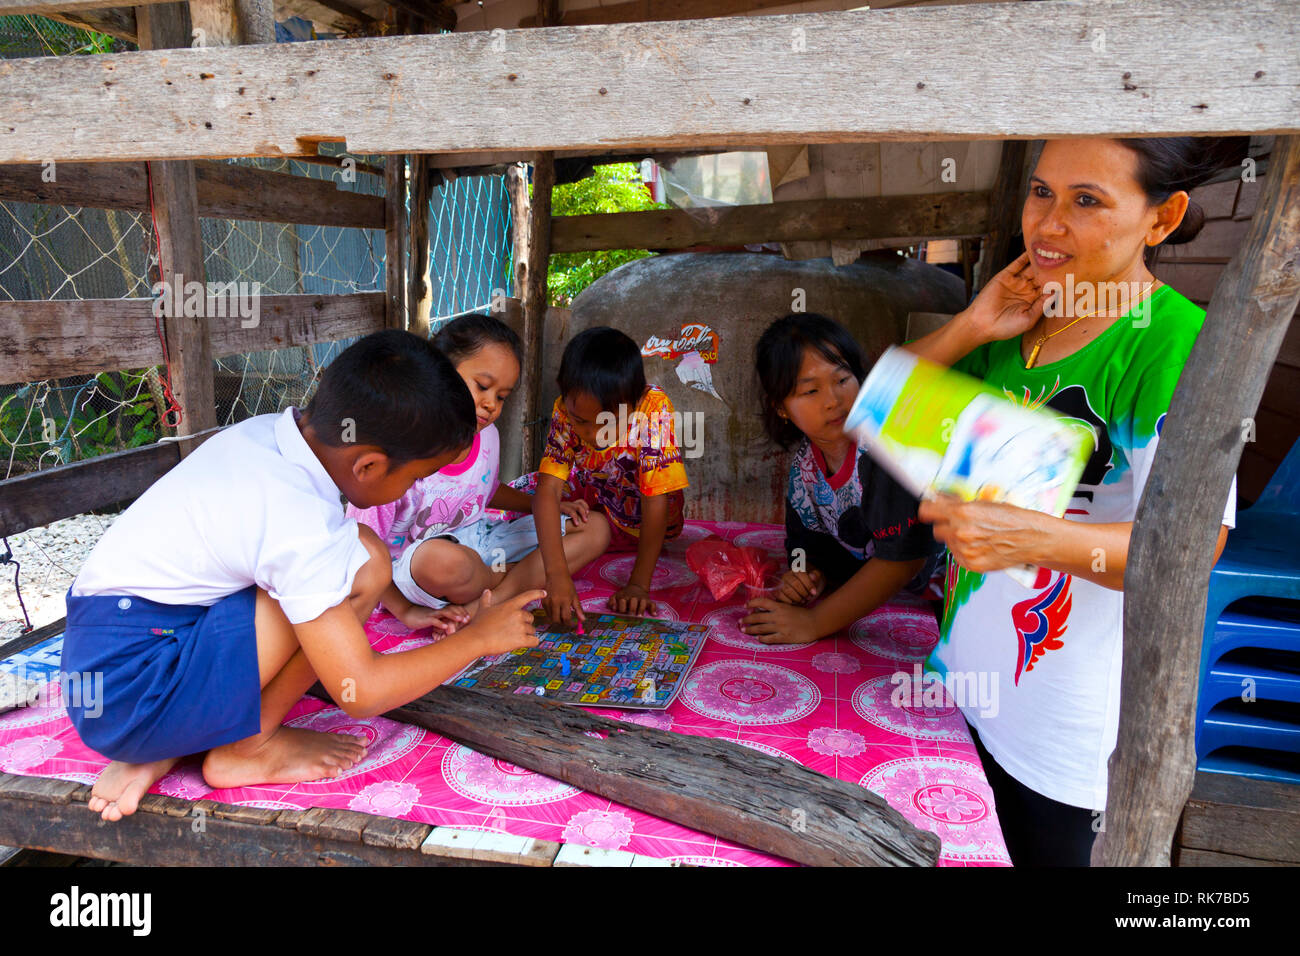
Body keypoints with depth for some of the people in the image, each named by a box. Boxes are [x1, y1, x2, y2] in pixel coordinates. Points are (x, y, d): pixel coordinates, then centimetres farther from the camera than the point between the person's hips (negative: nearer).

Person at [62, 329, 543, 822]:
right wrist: (478, 637, -9)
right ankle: (248, 748, -2)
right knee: (364, 559, -20)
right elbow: (360, 692, -22)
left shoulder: (268, 431, -1)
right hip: (126, 702, -9)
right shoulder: (302, 526, -25)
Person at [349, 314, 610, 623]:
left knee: (596, 528, -1)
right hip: (413, 565, -7)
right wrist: (407, 612, -20)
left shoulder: (487, 436, -1)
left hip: (480, 543, 7)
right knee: (441, 559, -44)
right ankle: (533, 576, -9)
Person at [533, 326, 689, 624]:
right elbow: (548, 490, -33)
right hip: (588, 501, 1)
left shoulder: (654, 409, -35)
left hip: (638, 519, -1)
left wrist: (639, 584, -35)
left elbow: (657, 503, -33)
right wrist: (557, 574, -45)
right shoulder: (566, 411, -27)